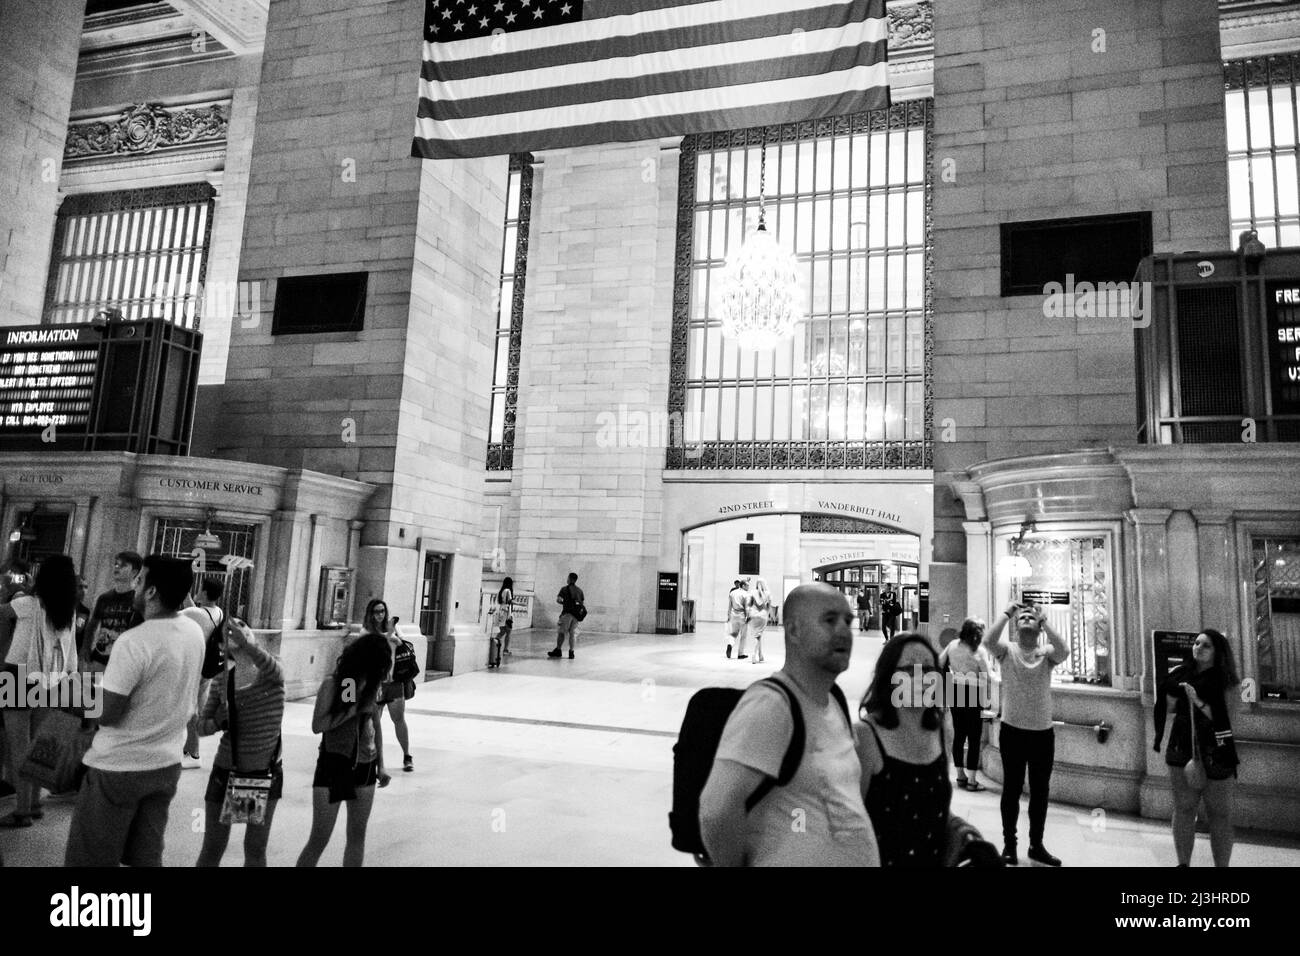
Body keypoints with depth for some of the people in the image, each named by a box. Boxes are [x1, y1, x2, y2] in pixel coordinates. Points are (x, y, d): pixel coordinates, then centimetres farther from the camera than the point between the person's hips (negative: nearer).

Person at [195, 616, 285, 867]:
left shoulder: (271, 672, -10)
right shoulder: (221, 678, -4)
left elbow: (275, 671, -36)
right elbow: (201, 726, 1)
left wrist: (248, 646, -51)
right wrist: (221, 723, -21)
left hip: (266, 772, -1)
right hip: (226, 771, 1)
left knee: (256, 849, 13)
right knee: (212, 850, 8)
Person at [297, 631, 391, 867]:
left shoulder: (371, 685, 3)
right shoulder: (333, 684, -12)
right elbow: (317, 725, -19)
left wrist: (380, 763, 17)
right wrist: (354, 709, -21)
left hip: (364, 766, 5)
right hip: (333, 764, -5)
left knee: (357, 835, 11)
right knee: (319, 839, -1)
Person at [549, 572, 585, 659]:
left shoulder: (565, 589, 0)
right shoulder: (580, 590, 14)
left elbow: (558, 600, -6)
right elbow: (584, 603, 13)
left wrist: (564, 603, 11)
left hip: (567, 613, -4)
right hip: (576, 614, 4)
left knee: (562, 632, 3)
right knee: (573, 633, 5)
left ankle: (558, 650, 7)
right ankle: (571, 652, 2)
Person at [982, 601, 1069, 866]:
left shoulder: (1047, 654, 1)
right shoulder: (1007, 650, -3)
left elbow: (1064, 651, -21)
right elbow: (988, 640, -23)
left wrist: (1044, 621, -18)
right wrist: (1007, 613, -17)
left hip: (1043, 732, 2)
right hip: (1013, 731, -2)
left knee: (1040, 790, 13)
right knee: (1012, 788, 7)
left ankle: (1036, 845, 27)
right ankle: (1009, 843, 19)